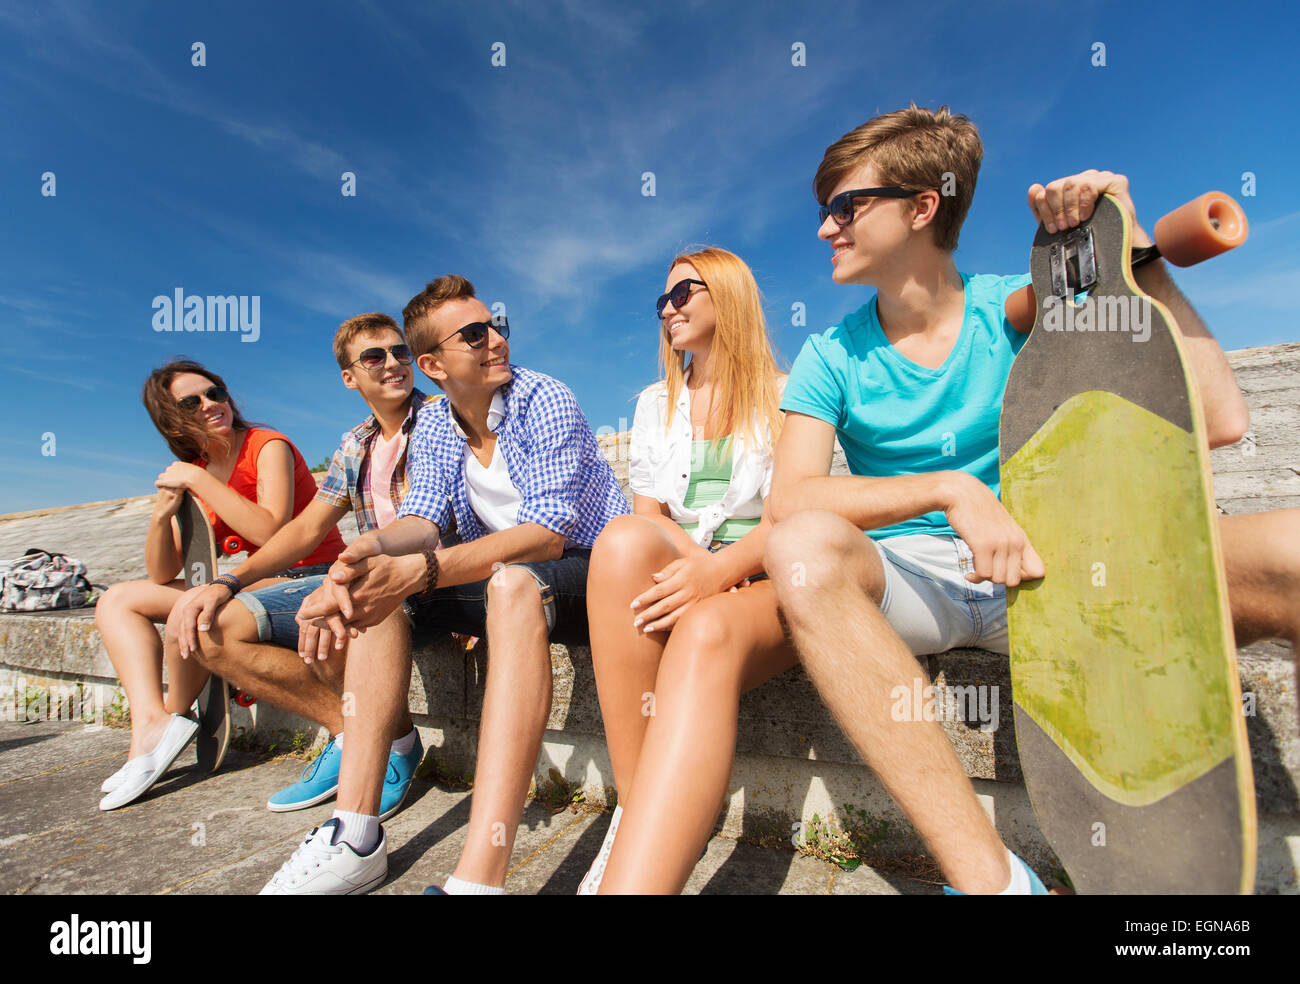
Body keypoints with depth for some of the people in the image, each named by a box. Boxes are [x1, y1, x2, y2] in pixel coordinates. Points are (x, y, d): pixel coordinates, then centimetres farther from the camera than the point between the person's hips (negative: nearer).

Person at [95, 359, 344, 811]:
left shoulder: (268, 447, -9)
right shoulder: (190, 472, 10)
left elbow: (271, 531, -26)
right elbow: (162, 575, 5)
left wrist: (199, 481, -20)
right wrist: (162, 514, -12)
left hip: (310, 577, -8)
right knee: (117, 599, 6)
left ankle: (176, 716, 1)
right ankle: (152, 723, -15)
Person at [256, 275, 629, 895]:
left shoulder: (545, 402, -14)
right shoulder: (432, 426, 6)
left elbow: (548, 532, -26)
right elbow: (421, 520, -6)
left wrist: (419, 570, -38)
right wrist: (367, 553, -30)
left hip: (585, 571, -6)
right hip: (499, 579, 7)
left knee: (513, 582, -37)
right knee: (378, 586, -11)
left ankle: (480, 877, -41)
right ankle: (356, 838, -12)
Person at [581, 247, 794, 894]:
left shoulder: (784, 397, 9)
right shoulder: (656, 403, 21)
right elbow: (647, 512, 11)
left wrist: (720, 569, -24)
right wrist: (698, 559, -11)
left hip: (767, 584, -2)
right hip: (675, 576, 3)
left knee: (705, 632, -38)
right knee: (622, 541, -33)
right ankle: (641, 814, -28)